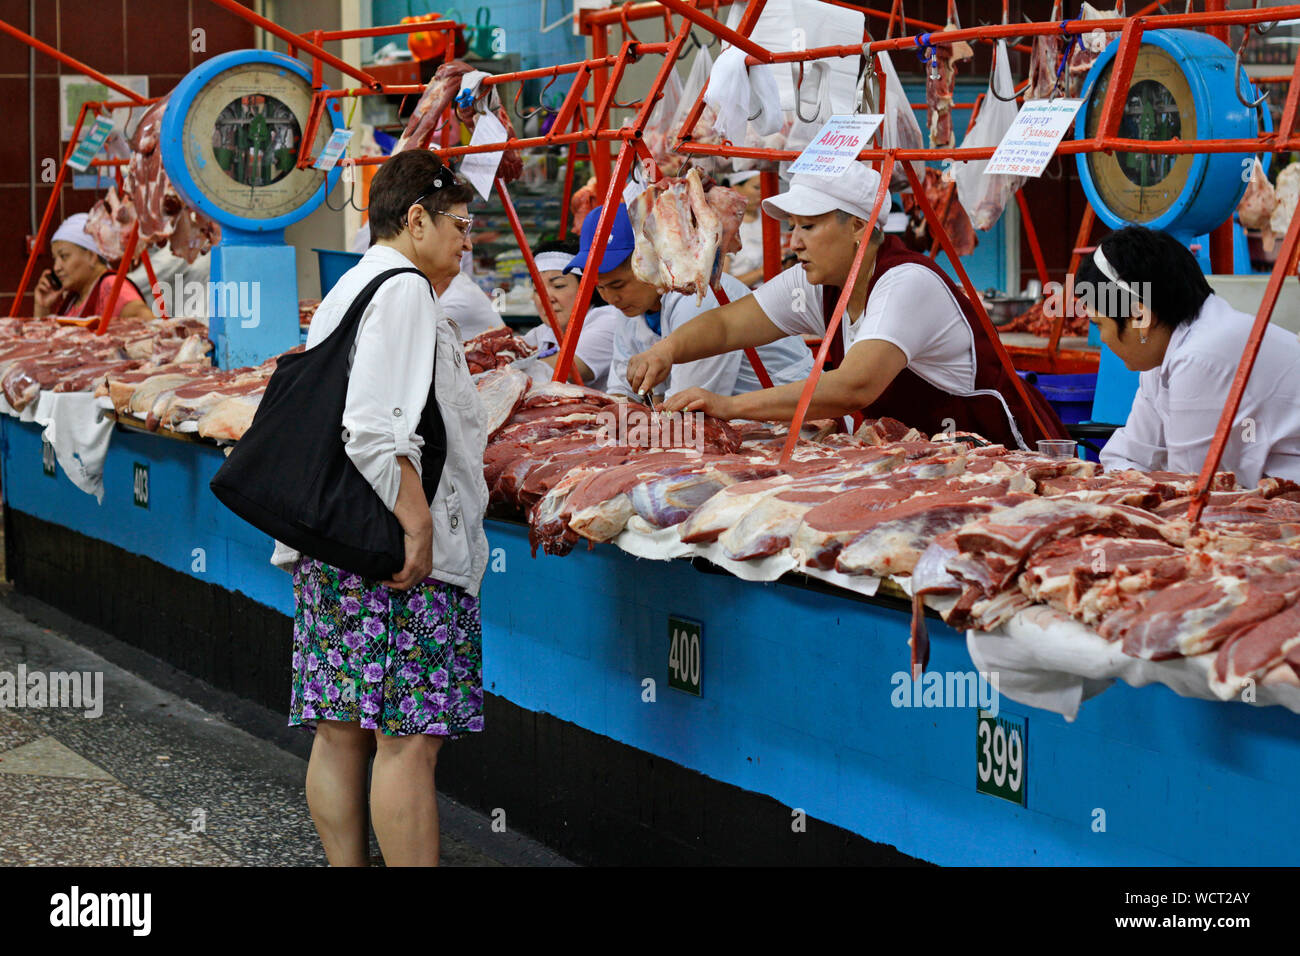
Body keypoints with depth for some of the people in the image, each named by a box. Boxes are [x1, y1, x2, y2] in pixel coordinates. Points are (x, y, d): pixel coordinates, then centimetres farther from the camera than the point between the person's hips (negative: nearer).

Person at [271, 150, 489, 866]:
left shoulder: (345, 290, 22)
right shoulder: (404, 290, -9)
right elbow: (378, 429, -20)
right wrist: (416, 523, -20)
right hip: (401, 558, -10)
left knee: (342, 732, 9)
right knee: (409, 738, -9)